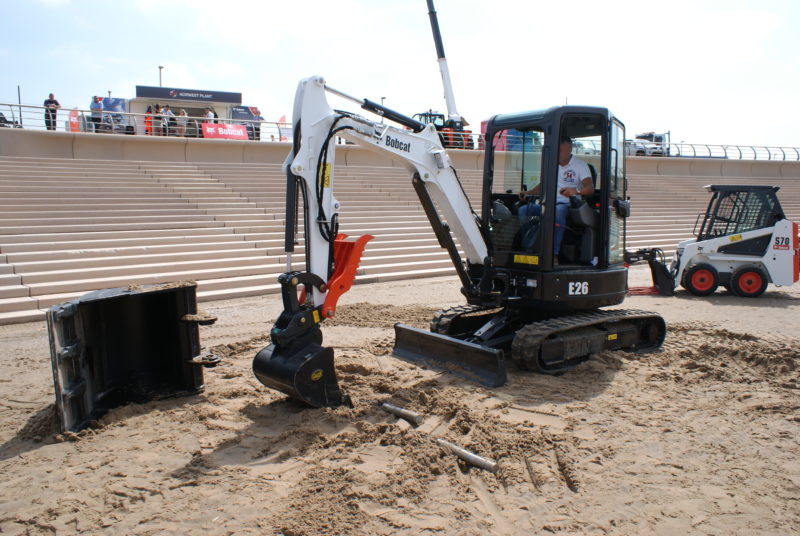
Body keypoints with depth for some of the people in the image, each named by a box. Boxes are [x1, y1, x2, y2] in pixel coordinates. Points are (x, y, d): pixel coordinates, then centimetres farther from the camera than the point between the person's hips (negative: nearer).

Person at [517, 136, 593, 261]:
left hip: (568, 205, -6)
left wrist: (576, 191, -33)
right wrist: (528, 193, 6)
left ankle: (554, 255, -47)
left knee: (558, 211, -42)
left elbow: (590, 188, -10)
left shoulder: (580, 165, 4)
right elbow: (542, 185, 27)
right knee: (522, 210, -18)